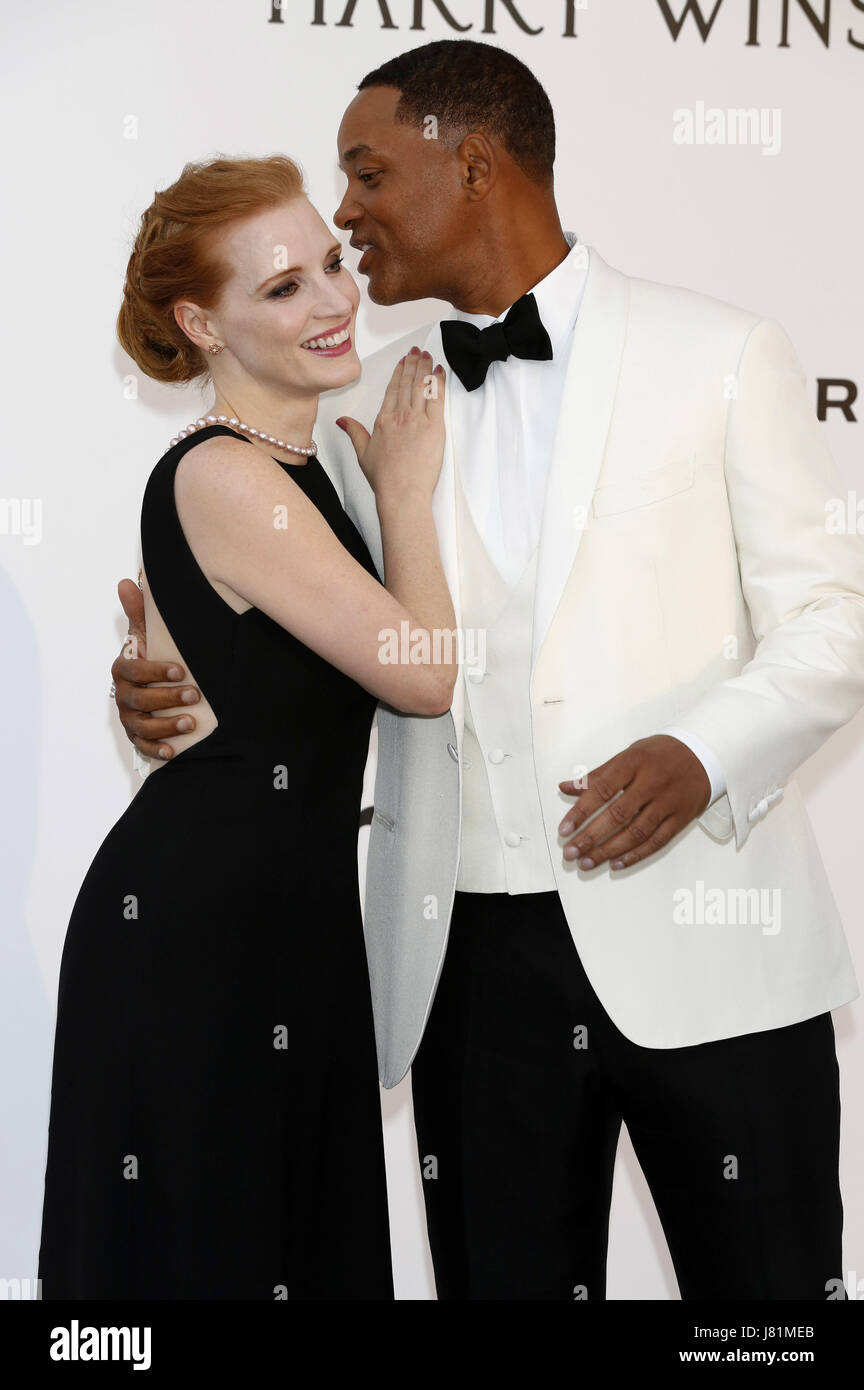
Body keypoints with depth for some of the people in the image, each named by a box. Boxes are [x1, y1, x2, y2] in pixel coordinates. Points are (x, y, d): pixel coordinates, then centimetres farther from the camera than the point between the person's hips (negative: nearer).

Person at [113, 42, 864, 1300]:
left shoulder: (720, 356, 2)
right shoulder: (368, 410, 12)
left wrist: (702, 754, -17)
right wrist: (164, 685, 0)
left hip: (699, 946, -3)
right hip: (473, 955, 3)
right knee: (505, 1278, 11)